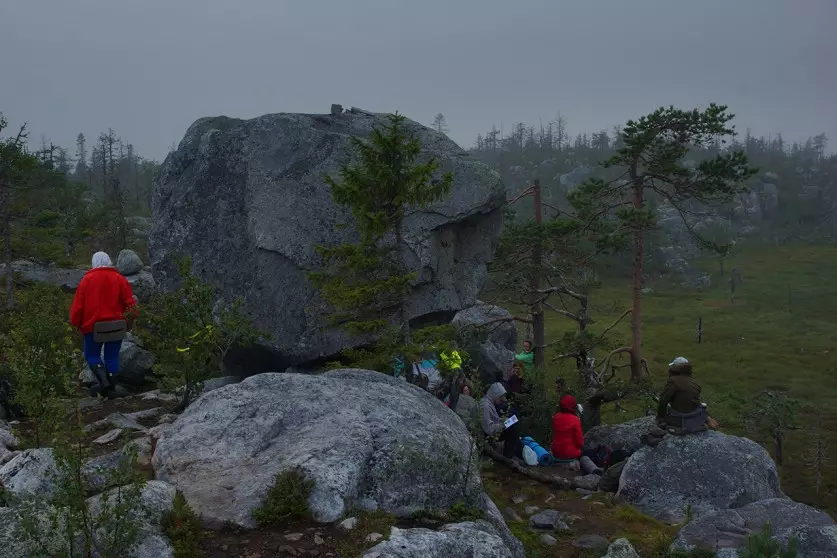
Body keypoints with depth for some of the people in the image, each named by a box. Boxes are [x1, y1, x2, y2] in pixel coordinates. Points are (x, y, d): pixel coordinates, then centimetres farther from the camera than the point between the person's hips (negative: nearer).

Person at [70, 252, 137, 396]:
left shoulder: (87, 279, -2)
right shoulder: (119, 279, 2)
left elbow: (78, 304, -2)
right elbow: (130, 301, -3)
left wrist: (76, 324, 8)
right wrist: (130, 320, 8)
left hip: (94, 326, -2)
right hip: (116, 326, 2)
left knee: (92, 355, 12)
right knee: (112, 356, 10)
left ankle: (104, 381, -8)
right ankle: (109, 388, 12)